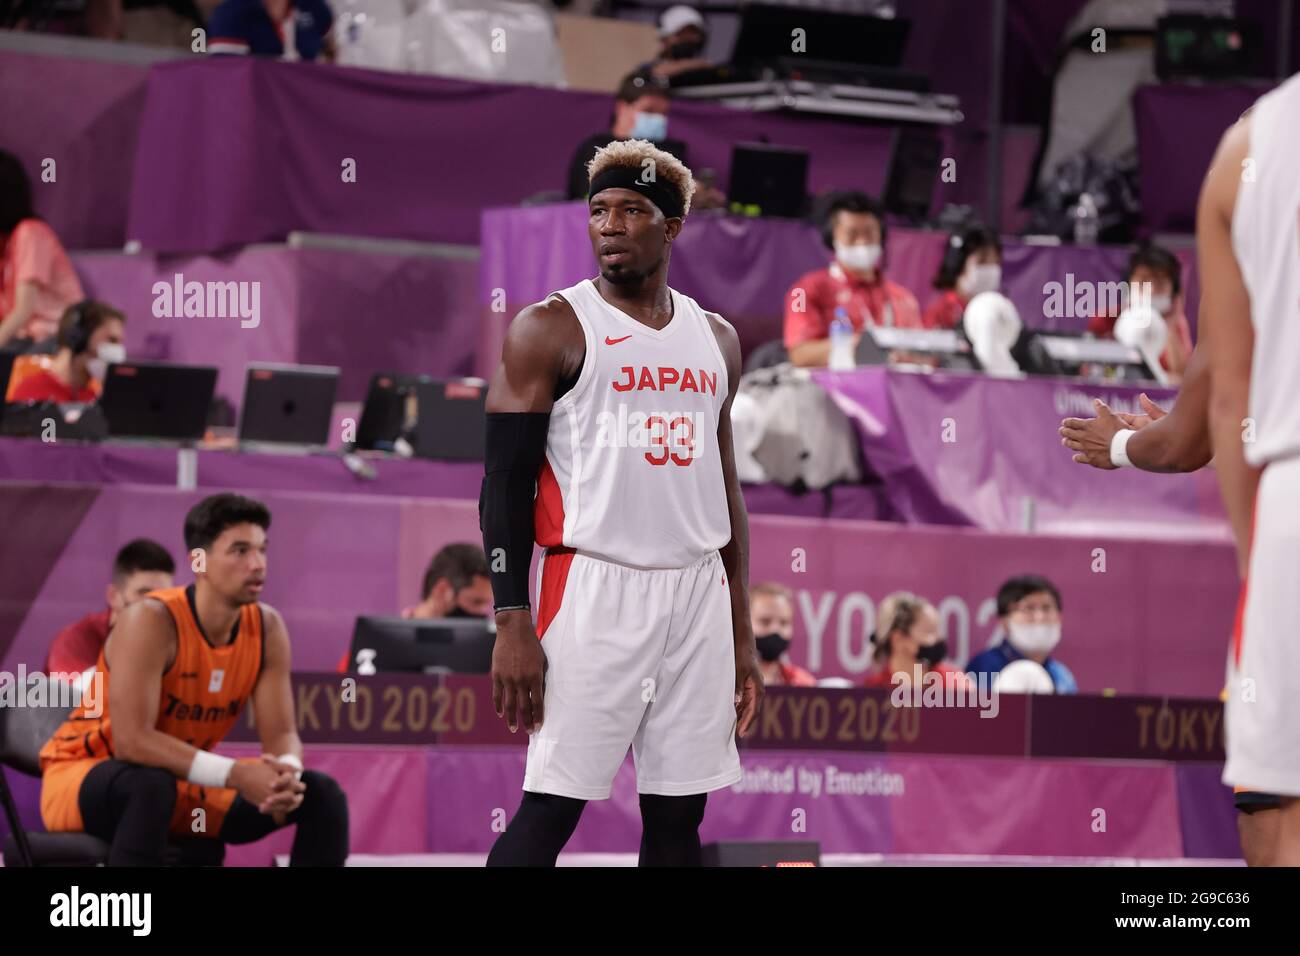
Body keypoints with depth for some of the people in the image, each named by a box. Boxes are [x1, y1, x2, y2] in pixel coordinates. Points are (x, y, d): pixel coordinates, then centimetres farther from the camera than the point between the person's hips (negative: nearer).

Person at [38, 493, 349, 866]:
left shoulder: (267, 628, -7)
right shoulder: (150, 622, -27)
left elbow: (281, 735, -6)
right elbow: (131, 740, -36)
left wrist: (286, 773, -32)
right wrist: (235, 775, -41)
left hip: (186, 782, 7)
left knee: (322, 794, -5)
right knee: (152, 785, -41)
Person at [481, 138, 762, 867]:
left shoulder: (716, 339, 13)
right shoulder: (551, 329, -3)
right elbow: (506, 481, -5)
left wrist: (742, 634, 13)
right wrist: (512, 624, -14)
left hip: (697, 591, 5)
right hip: (593, 588, -5)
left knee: (679, 815, 6)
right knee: (551, 807, -9)